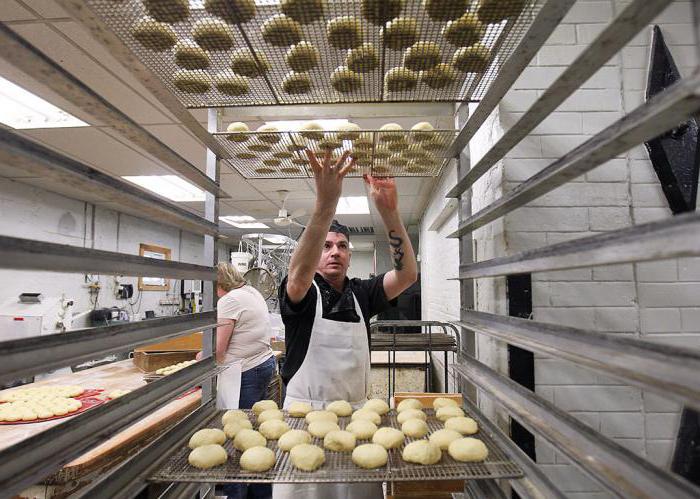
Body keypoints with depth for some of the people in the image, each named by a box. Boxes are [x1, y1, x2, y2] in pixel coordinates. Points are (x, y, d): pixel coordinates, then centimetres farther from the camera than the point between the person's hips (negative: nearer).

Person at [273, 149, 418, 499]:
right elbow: (300, 272, -31)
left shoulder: (361, 294, 4)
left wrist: (388, 211, -24)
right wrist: (326, 202, -43)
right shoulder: (300, 294, -7)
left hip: (357, 414, 3)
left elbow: (407, 273, -11)